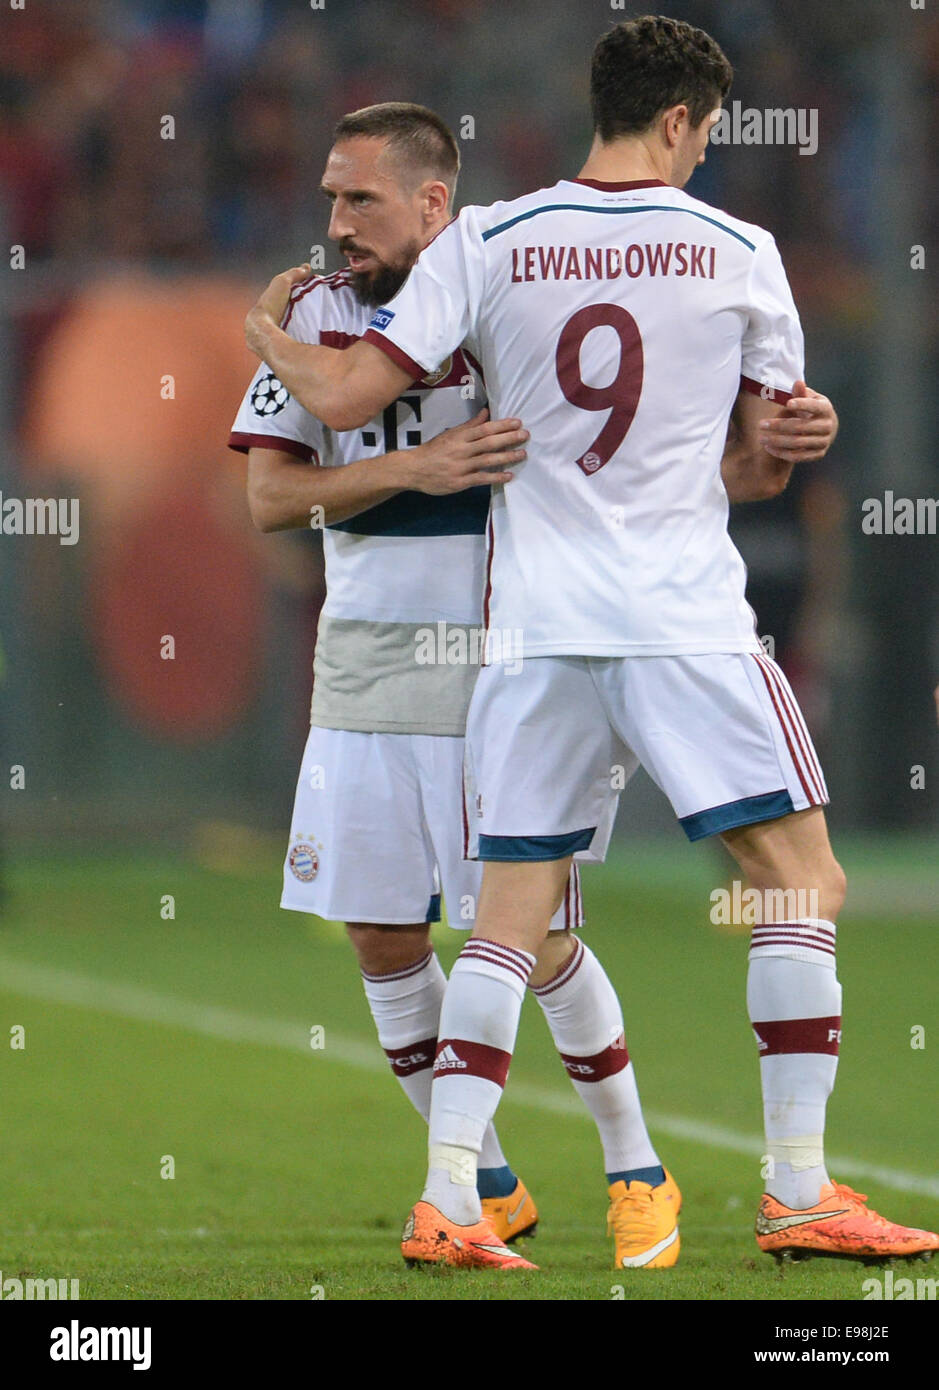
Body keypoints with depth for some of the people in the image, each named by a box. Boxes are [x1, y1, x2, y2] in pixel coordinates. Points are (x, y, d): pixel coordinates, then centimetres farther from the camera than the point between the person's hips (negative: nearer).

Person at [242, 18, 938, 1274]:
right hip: (688, 623, -3)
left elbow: (345, 401, 0)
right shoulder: (740, 252, 2)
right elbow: (764, 464, 9)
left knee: (510, 918, 9)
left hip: (534, 623, 3)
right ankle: (800, 1192, -1)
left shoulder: (485, 244, 2)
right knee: (802, 881, 5)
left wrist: (265, 332, 19)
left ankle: (447, 1199, 1)